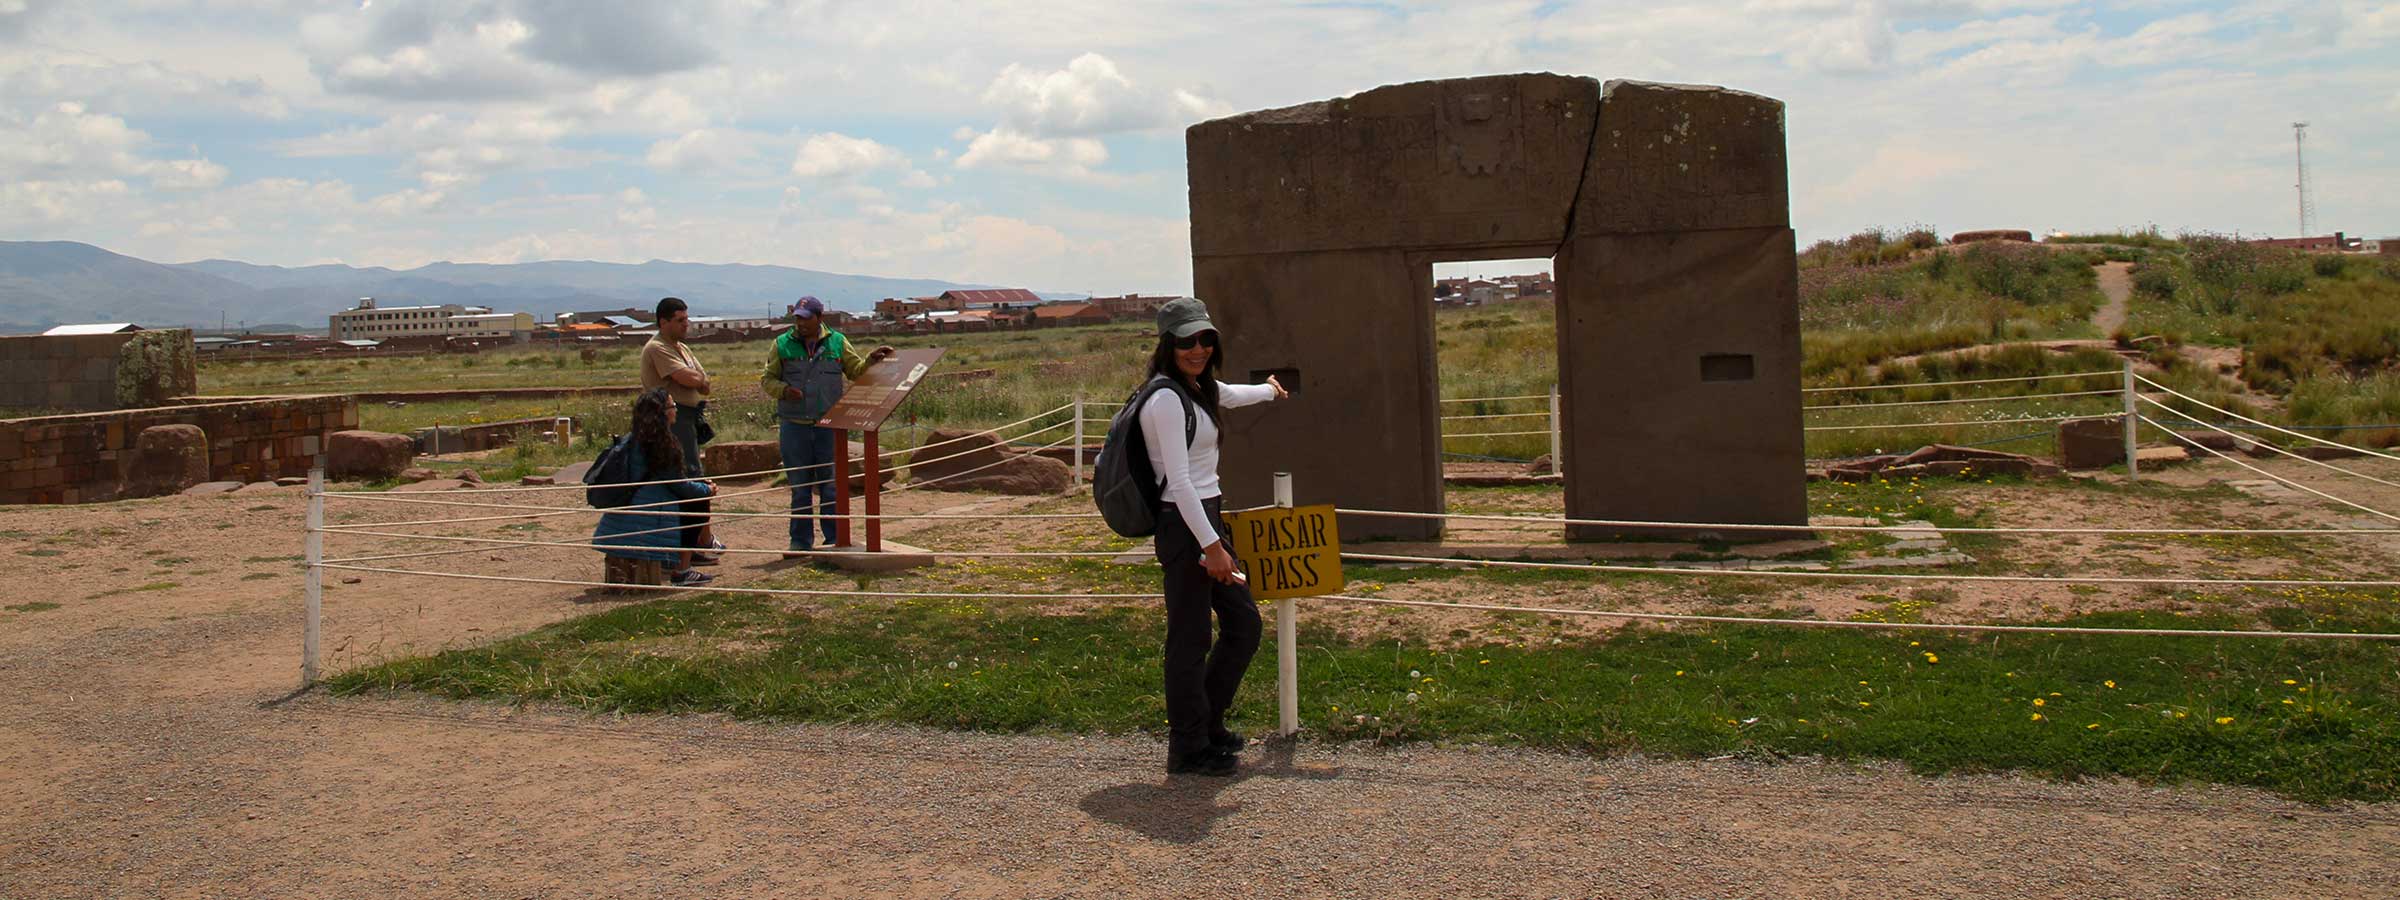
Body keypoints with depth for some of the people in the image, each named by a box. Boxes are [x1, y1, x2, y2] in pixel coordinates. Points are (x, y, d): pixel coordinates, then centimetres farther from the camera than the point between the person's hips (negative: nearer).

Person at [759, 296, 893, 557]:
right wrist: (783, 389, -12)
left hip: (829, 425, 0)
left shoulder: (837, 342, 7)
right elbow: (767, 379, 8)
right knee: (800, 487, 7)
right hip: (794, 426, 0)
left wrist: (871, 360, -5)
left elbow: (856, 371, 14)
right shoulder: (783, 345, 5)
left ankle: (834, 539, 12)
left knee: (831, 486, 4)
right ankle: (801, 541, 14)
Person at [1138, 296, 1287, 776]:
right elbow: (1179, 480, -21)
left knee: (1244, 624, 16)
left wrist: (1268, 390, 59)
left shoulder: (1197, 389, 13)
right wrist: (1211, 545, -23)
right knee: (1191, 639, -2)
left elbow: (1229, 394, 39)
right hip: (1184, 525, -10)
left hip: (1207, 519, 10)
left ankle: (1206, 724, 30)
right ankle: (1189, 748, 10)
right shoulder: (1167, 398, -16)